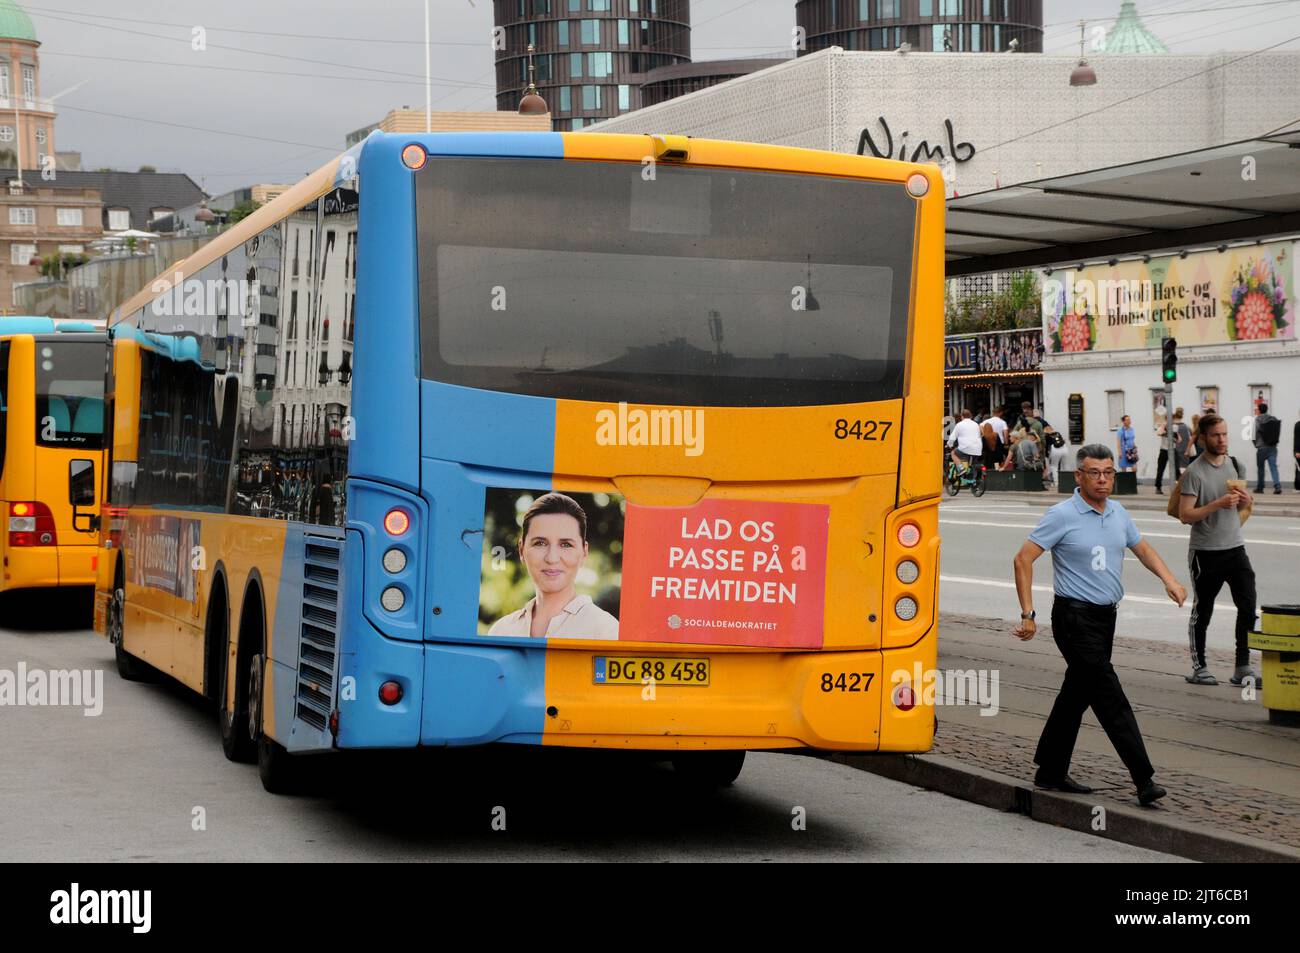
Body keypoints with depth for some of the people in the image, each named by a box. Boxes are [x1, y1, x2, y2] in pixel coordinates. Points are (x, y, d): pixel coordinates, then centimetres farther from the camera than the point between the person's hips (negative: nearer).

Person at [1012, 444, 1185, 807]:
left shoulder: (1118, 513, 10)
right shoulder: (1062, 515, -11)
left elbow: (1142, 548, 24)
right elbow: (1023, 559, -12)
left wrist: (1168, 579, 6)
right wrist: (1028, 614, -18)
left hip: (1106, 615, 8)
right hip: (1076, 617, -8)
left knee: (1077, 694, 14)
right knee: (1110, 698, -10)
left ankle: (1051, 772, 25)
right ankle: (1144, 779, -12)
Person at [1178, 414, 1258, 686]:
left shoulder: (1236, 465, 8)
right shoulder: (1194, 472, -12)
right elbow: (1185, 515, -16)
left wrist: (1245, 499, -2)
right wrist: (1218, 504, -26)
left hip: (1235, 547, 5)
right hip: (1205, 551, -5)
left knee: (1248, 606, -2)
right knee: (1202, 612, 6)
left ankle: (1243, 668, 5)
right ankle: (1198, 668, 17)